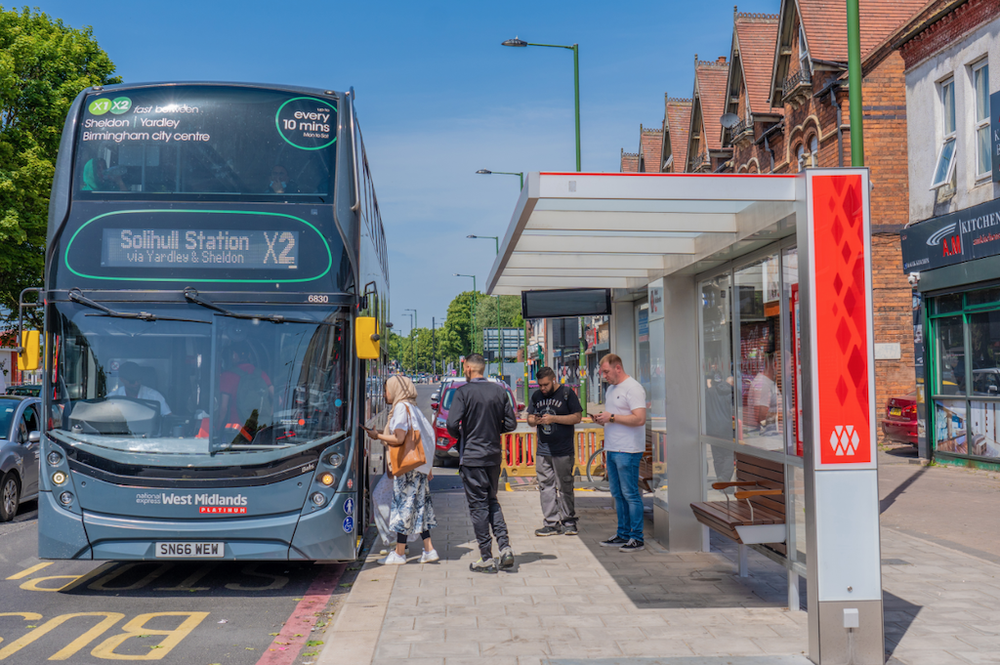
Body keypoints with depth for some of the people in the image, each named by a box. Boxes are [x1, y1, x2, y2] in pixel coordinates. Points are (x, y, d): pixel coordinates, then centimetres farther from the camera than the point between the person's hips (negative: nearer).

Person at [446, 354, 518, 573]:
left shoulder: (463, 392, -11)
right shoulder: (499, 391, 4)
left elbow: (452, 424, -18)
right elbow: (510, 423, 6)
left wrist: (459, 436, 3)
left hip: (471, 457, -5)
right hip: (494, 456, 5)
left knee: (478, 506, 1)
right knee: (492, 501, 19)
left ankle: (487, 559, 5)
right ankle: (505, 547, 6)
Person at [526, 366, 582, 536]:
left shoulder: (567, 393, -2)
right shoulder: (536, 396, 13)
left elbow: (577, 417, -7)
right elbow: (530, 418, 17)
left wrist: (553, 418, -16)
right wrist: (534, 420, -8)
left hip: (563, 451, -5)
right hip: (542, 450, 5)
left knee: (565, 487, 0)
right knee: (546, 487, 2)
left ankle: (568, 522, 11)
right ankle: (552, 523, 8)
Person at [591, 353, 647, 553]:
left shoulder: (633, 388, -12)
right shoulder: (611, 389, 18)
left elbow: (639, 418, -21)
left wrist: (612, 417, -19)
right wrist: (601, 419, 5)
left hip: (628, 451, -9)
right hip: (612, 449, 9)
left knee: (630, 494, -6)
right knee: (618, 494, 13)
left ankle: (637, 538, 0)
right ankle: (623, 534, 20)